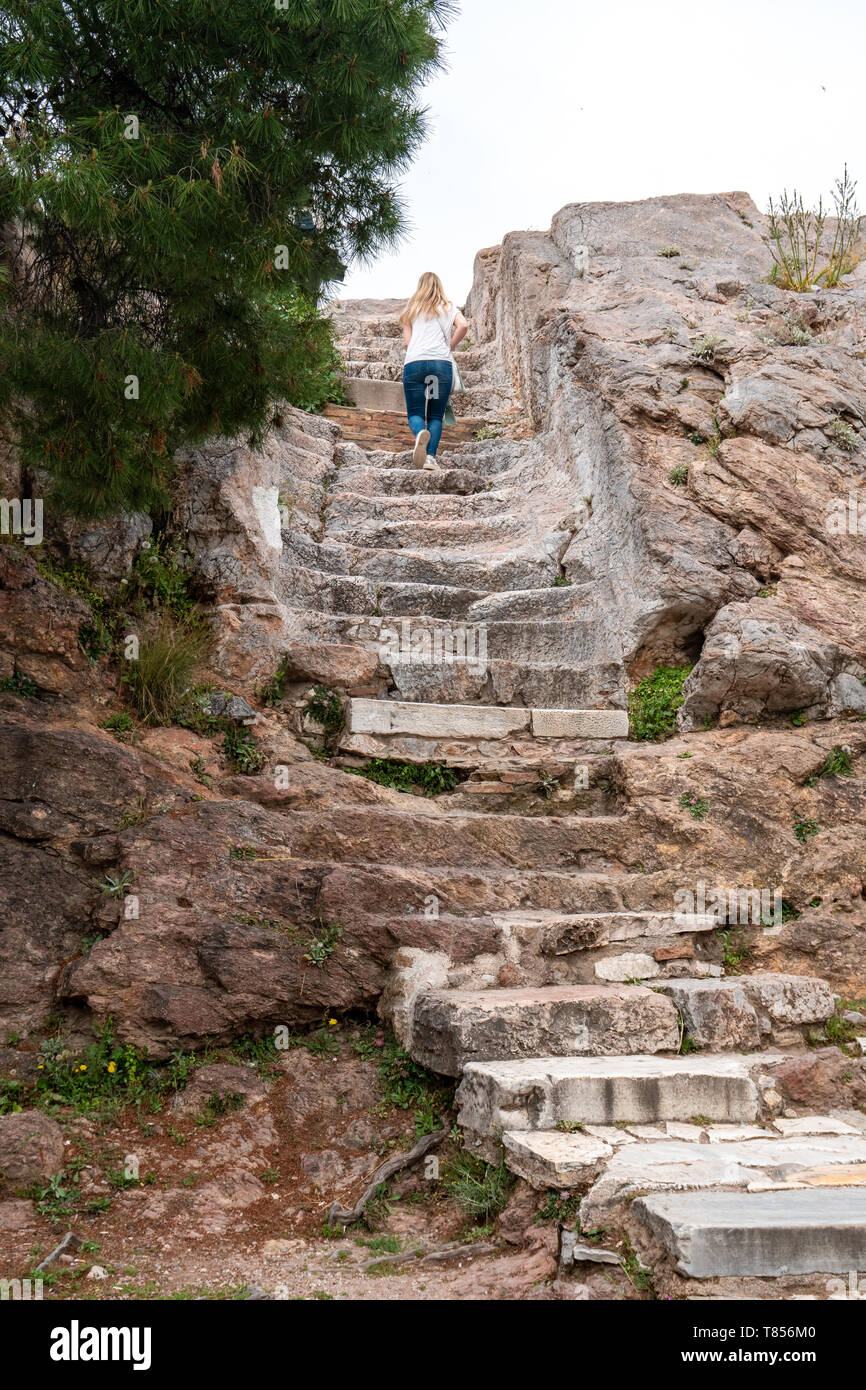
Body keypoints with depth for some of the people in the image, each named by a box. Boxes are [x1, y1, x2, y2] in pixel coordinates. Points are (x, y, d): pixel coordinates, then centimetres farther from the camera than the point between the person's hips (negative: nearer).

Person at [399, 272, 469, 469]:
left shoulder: (412, 310, 17)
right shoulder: (448, 308, 17)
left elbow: (406, 342, 12)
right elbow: (463, 326, -2)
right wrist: (449, 347, 11)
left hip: (414, 363, 0)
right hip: (442, 363, 0)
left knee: (415, 413, 2)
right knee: (436, 416, 7)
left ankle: (420, 433, -32)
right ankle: (430, 457, -10)